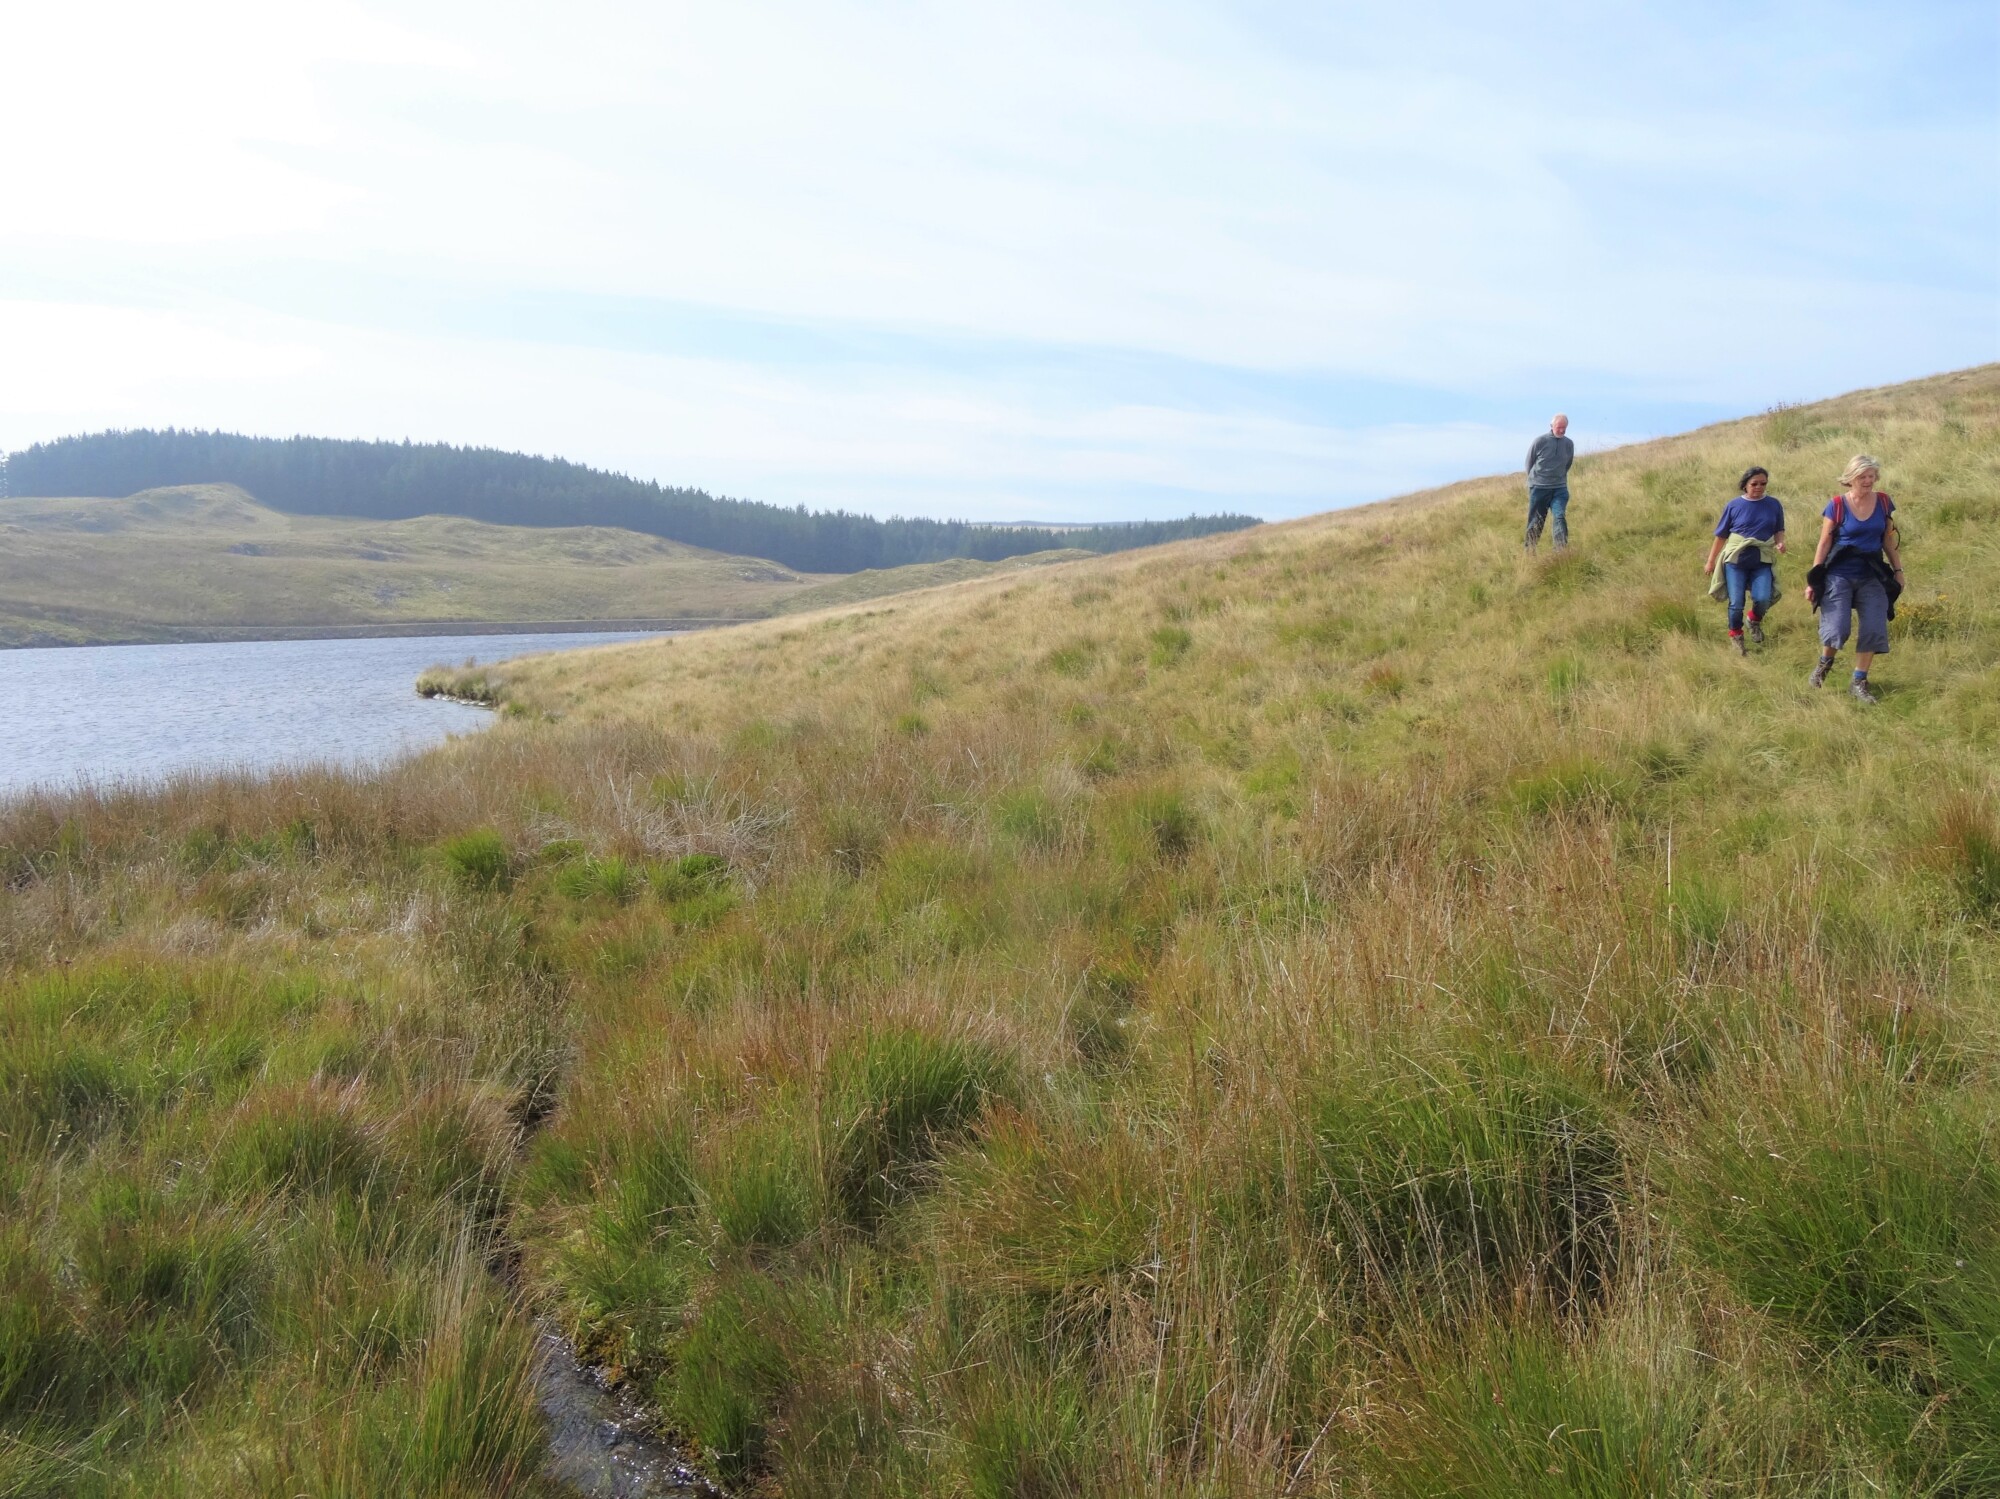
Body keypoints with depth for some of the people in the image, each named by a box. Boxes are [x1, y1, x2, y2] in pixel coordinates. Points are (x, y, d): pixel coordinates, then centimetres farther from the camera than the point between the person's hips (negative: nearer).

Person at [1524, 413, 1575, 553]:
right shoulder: (1540, 441, -8)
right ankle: (1528, 550, 18)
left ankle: (1562, 550, -18)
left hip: (1560, 489, 2)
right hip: (1539, 488, -2)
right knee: (1535, 522, 4)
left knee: (1560, 517, -15)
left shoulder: (1569, 444, 1)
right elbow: (1529, 463, 4)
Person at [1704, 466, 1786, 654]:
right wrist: (1710, 561, 8)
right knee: (1736, 603, -4)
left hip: (1762, 562, 1)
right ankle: (1735, 636, 21)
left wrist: (1780, 543, -11)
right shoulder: (1734, 505, -1)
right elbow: (1721, 536, 5)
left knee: (1763, 599, -17)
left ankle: (1755, 621, 17)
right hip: (1735, 561, -1)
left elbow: (1779, 531, 12)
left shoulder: (1773, 504, 4)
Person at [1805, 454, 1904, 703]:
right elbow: (1824, 543, -4)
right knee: (1837, 628, -10)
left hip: (1872, 577, 4)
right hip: (1839, 575, -4)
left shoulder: (1883, 502, 3)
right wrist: (1813, 581, -5)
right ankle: (1825, 662, 22)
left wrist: (1898, 571, 13)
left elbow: (1888, 540, 12)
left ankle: (1860, 683, 10)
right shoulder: (1837, 505, -7)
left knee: (1874, 630, -2)